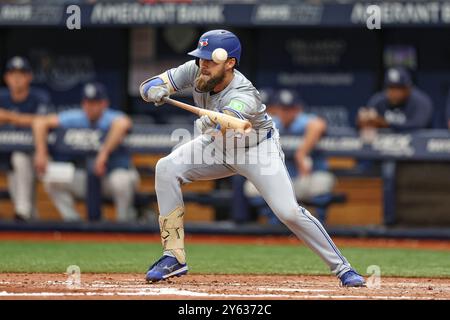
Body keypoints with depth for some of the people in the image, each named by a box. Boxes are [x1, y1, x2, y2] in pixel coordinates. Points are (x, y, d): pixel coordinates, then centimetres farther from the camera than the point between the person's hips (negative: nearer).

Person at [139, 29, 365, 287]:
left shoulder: (245, 96, -39)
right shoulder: (196, 71, -22)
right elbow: (148, 86, -19)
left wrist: (211, 122, -83)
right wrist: (156, 92, -43)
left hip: (258, 149, -5)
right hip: (219, 145, 5)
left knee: (289, 211, -20)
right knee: (167, 169, -17)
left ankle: (342, 267, -2)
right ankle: (174, 258, -11)